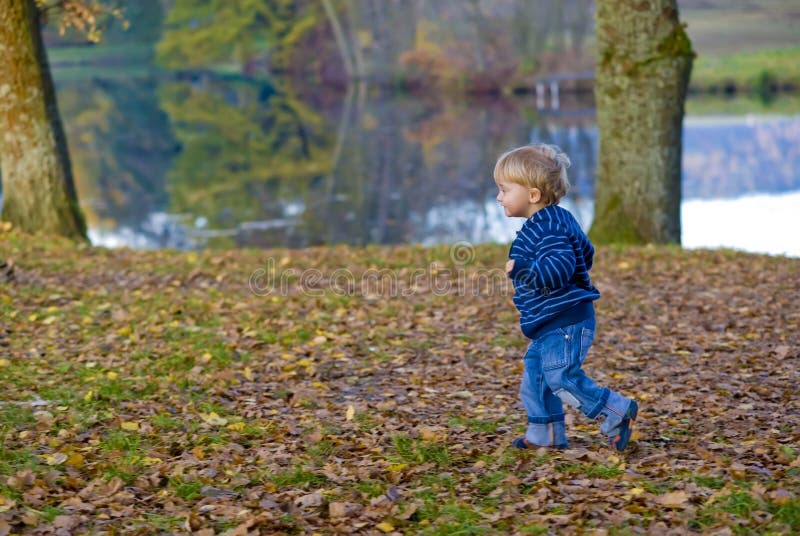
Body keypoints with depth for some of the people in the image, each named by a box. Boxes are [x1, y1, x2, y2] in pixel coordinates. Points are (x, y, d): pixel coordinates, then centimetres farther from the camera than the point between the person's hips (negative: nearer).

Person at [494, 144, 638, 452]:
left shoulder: (548, 229, -20)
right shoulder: (556, 220, 13)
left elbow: (561, 267, -31)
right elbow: (585, 252, 25)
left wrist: (522, 269, -32)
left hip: (565, 322, -11)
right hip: (549, 324, 11)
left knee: (562, 378, -11)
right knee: (534, 374, 13)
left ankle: (618, 413, -1)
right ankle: (546, 433, 20)